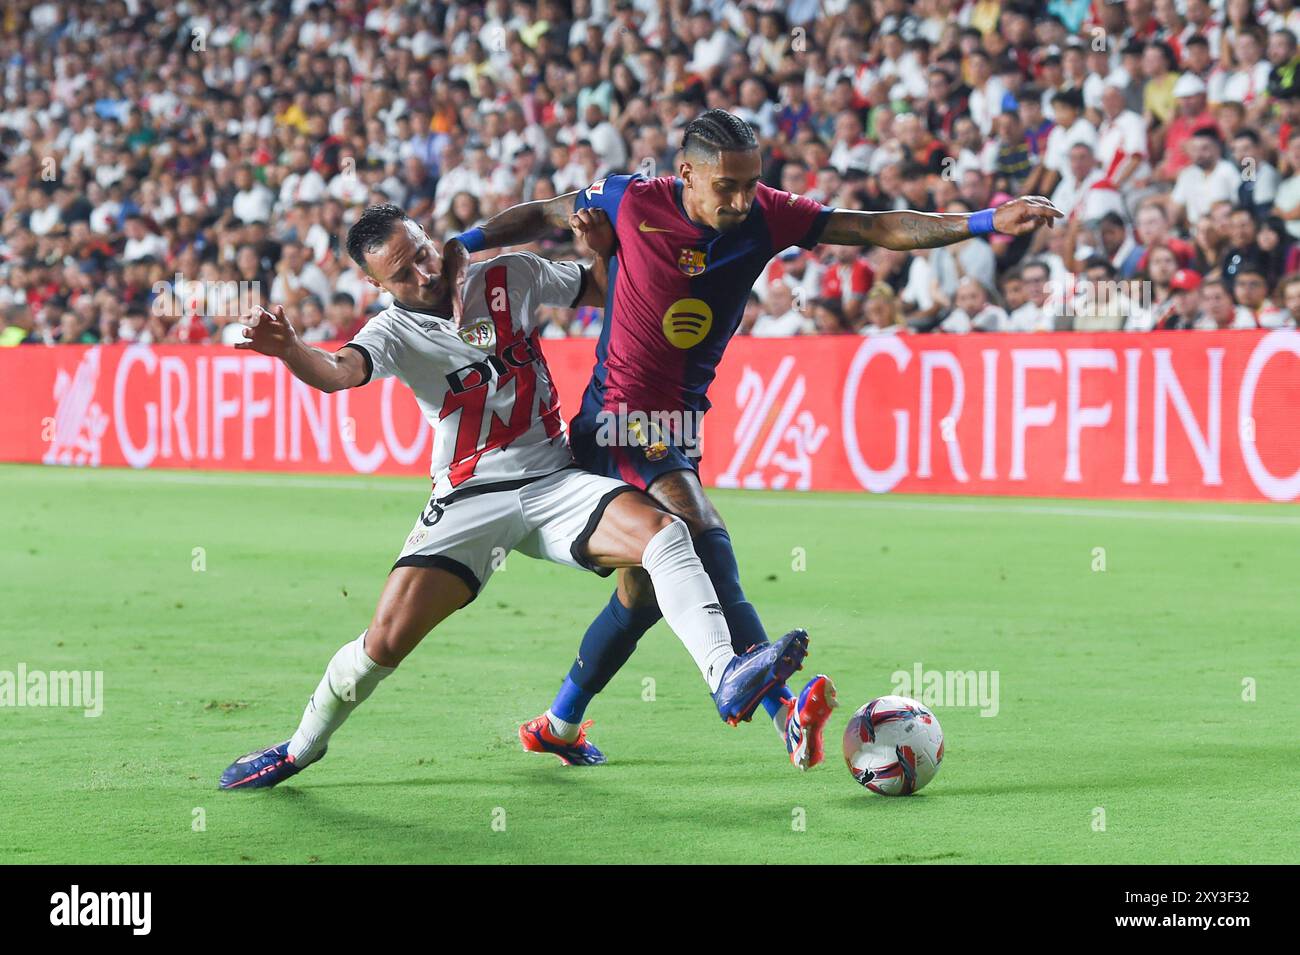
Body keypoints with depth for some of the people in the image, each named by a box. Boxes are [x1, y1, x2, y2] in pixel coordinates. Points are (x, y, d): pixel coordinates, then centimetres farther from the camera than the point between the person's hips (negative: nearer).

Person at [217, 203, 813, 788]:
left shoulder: (511, 276, 5)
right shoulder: (395, 331, -4)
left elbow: (603, 289, 18)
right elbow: (336, 372, -26)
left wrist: (604, 244, -5)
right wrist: (288, 348, -49)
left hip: (555, 484, 2)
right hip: (470, 500, -2)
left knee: (661, 531, -27)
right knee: (387, 639, -11)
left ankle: (726, 677, -41)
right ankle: (301, 748, 14)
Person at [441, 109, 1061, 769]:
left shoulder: (767, 216, -5)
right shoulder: (634, 202, -12)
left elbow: (879, 229, -10)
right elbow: (543, 214, 5)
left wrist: (986, 222, -19)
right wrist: (462, 248, -5)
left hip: (677, 424, 6)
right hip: (619, 417, -6)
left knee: (645, 590, 13)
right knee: (706, 542, -23)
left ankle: (558, 724, 31)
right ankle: (782, 711, -32)